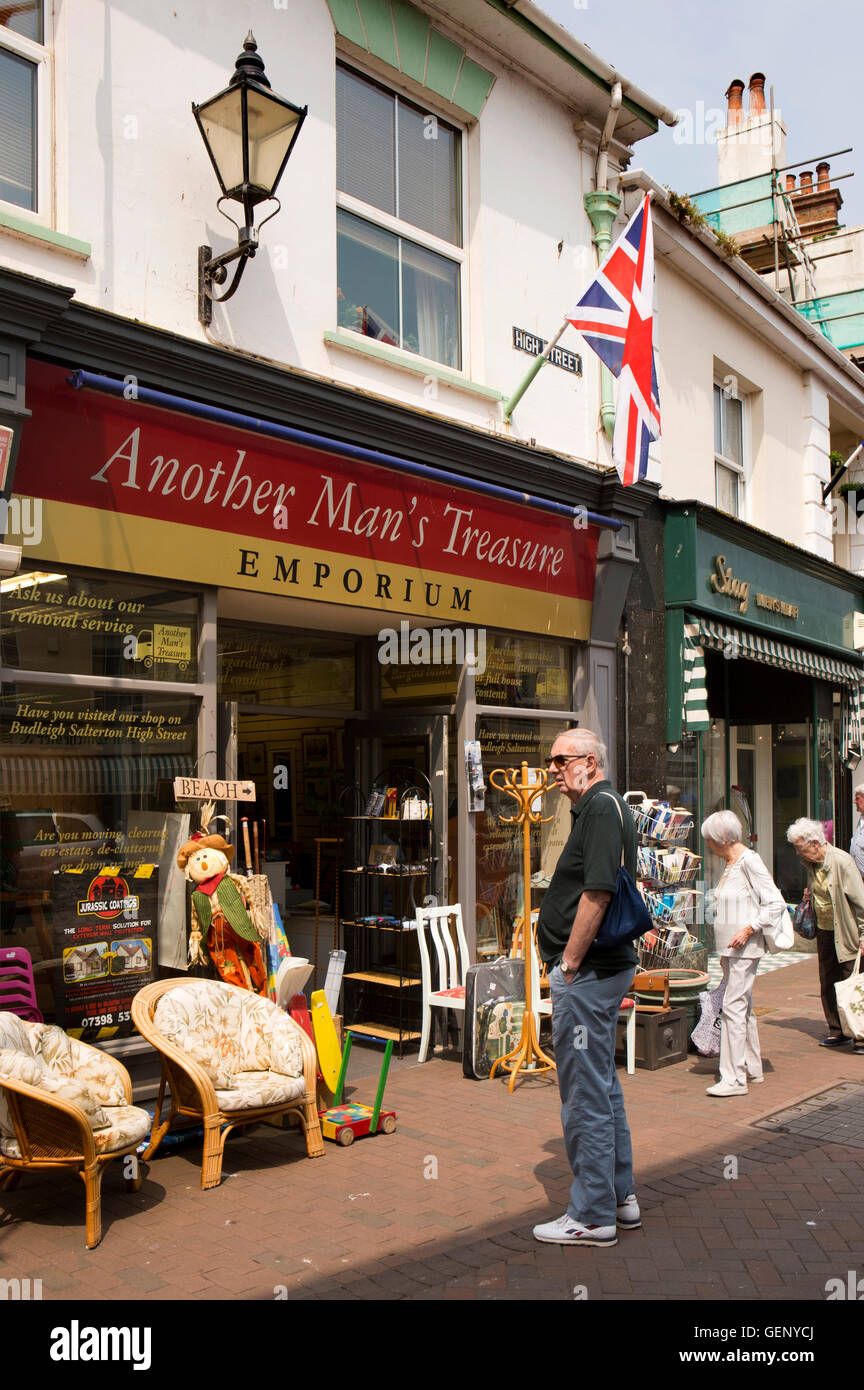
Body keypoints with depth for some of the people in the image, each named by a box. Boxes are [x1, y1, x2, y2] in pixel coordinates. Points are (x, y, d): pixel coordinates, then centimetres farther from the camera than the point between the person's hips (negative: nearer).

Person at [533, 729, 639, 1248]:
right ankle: (621, 1197, 29)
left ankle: (593, 1215, 8)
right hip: (603, 966, 11)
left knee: (586, 1093, -2)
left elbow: (597, 891, -24)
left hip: (587, 971, -11)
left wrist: (569, 963, -19)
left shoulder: (602, 805, -15)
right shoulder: (599, 806, 16)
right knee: (603, 1086, 18)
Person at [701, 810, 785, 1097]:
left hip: (745, 947, -10)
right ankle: (752, 1069, 25)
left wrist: (748, 929, -19)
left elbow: (776, 903, -16)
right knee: (743, 1007, 15)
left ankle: (734, 1078, -8)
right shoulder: (730, 864, 14)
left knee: (733, 1006, -10)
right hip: (730, 947, 10)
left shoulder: (749, 861, -14)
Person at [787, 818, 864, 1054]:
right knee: (828, 984, 9)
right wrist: (809, 894, 5)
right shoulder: (811, 864, 4)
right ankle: (837, 1032, 19)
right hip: (824, 931, 7)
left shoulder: (842, 862, -18)